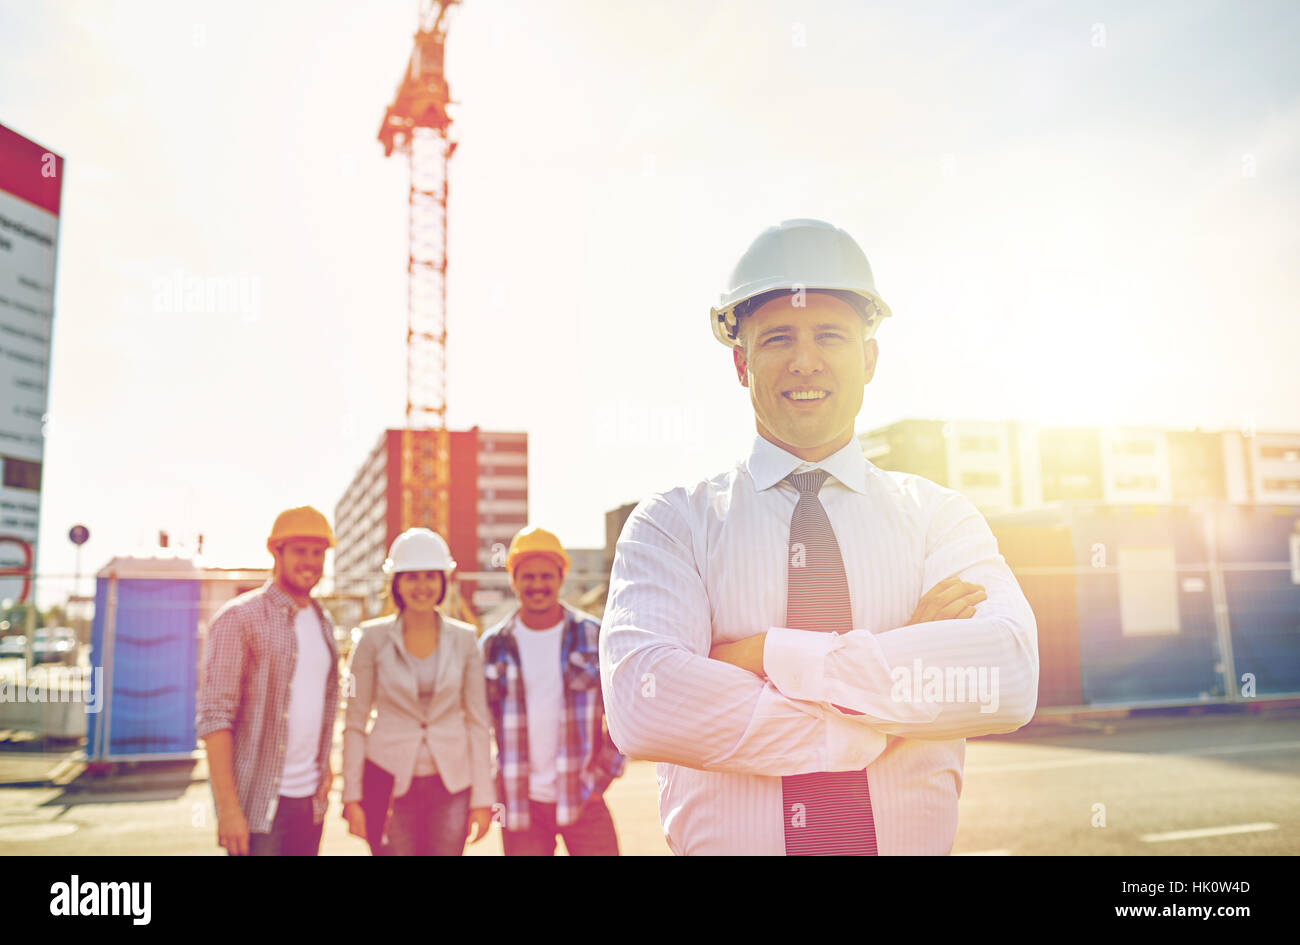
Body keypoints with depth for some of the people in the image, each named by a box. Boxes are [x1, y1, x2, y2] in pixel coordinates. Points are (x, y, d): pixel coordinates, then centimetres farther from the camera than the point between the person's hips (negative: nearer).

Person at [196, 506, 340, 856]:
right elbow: (213, 716, -13)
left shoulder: (323, 623, 12)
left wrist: (326, 765, 9)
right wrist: (228, 808, -18)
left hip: (310, 799, 6)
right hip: (258, 802, -6)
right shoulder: (240, 618, -9)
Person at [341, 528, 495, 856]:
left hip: (451, 785, 1)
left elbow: (477, 722, 4)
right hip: (389, 783, -1)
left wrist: (483, 797, 1)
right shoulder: (374, 638, -2)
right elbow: (354, 721, 2)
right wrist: (352, 796, -2)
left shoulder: (464, 639, 2)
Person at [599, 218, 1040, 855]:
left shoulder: (937, 515, -2)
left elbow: (1008, 676, -19)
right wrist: (886, 720, -20)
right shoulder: (672, 522, -7)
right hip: (726, 844, -1)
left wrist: (771, 655, -22)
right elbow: (642, 704, -22)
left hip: (910, 841, 2)